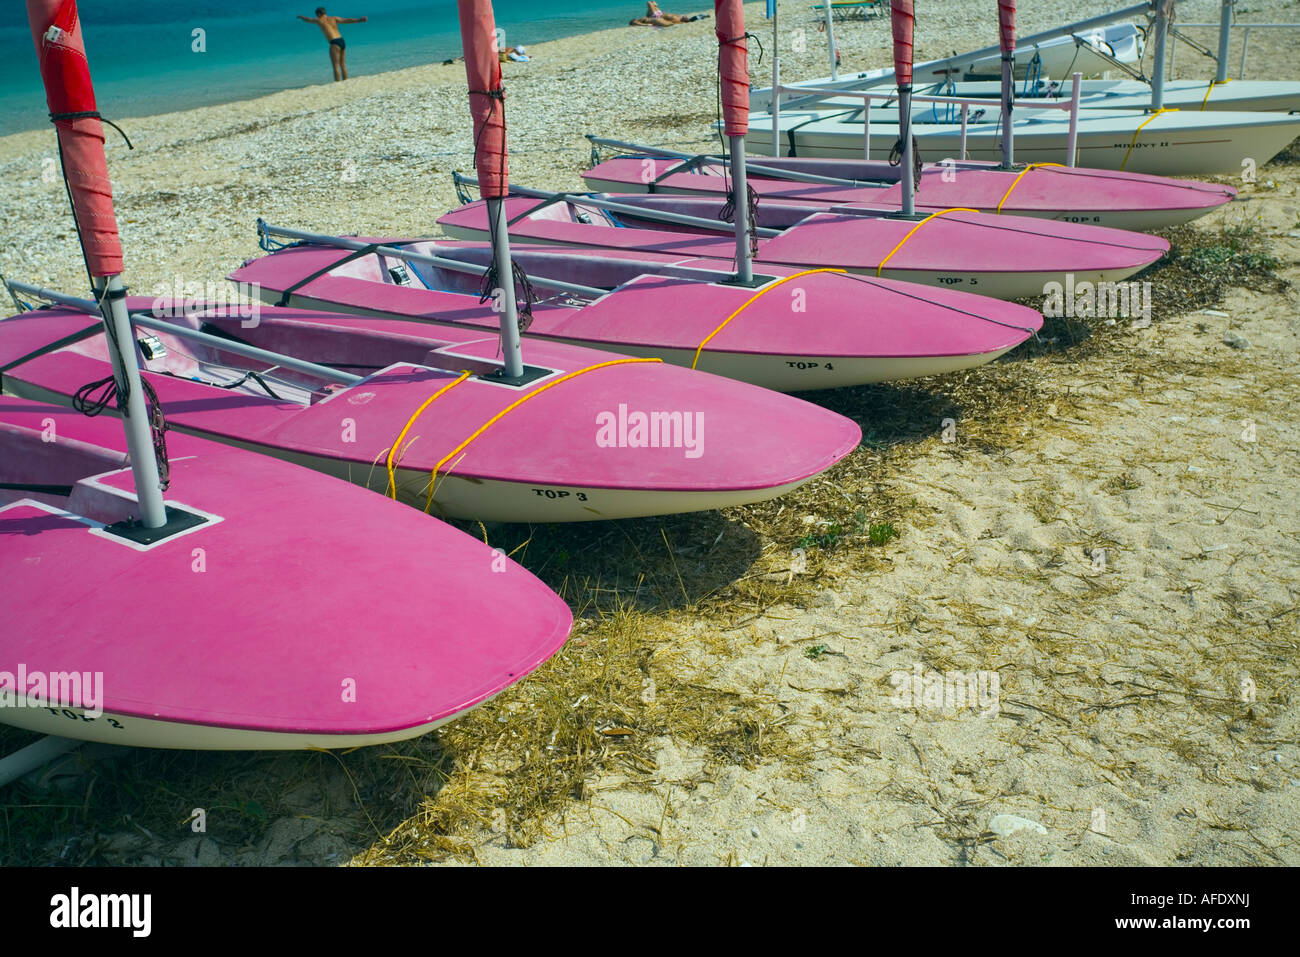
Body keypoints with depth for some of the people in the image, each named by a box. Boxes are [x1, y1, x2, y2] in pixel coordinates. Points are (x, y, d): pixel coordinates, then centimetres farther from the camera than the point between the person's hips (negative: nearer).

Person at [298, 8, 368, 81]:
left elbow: (308, 19, 26)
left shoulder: (319, 20, 8)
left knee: (336, 66, -5)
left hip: (334, 43, -6)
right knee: (343, 65, 12)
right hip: (342, 41, 6)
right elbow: (347, 20, 6)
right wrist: (359, 20, 1)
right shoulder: (334, 18, 17)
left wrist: (301, 17, 47)